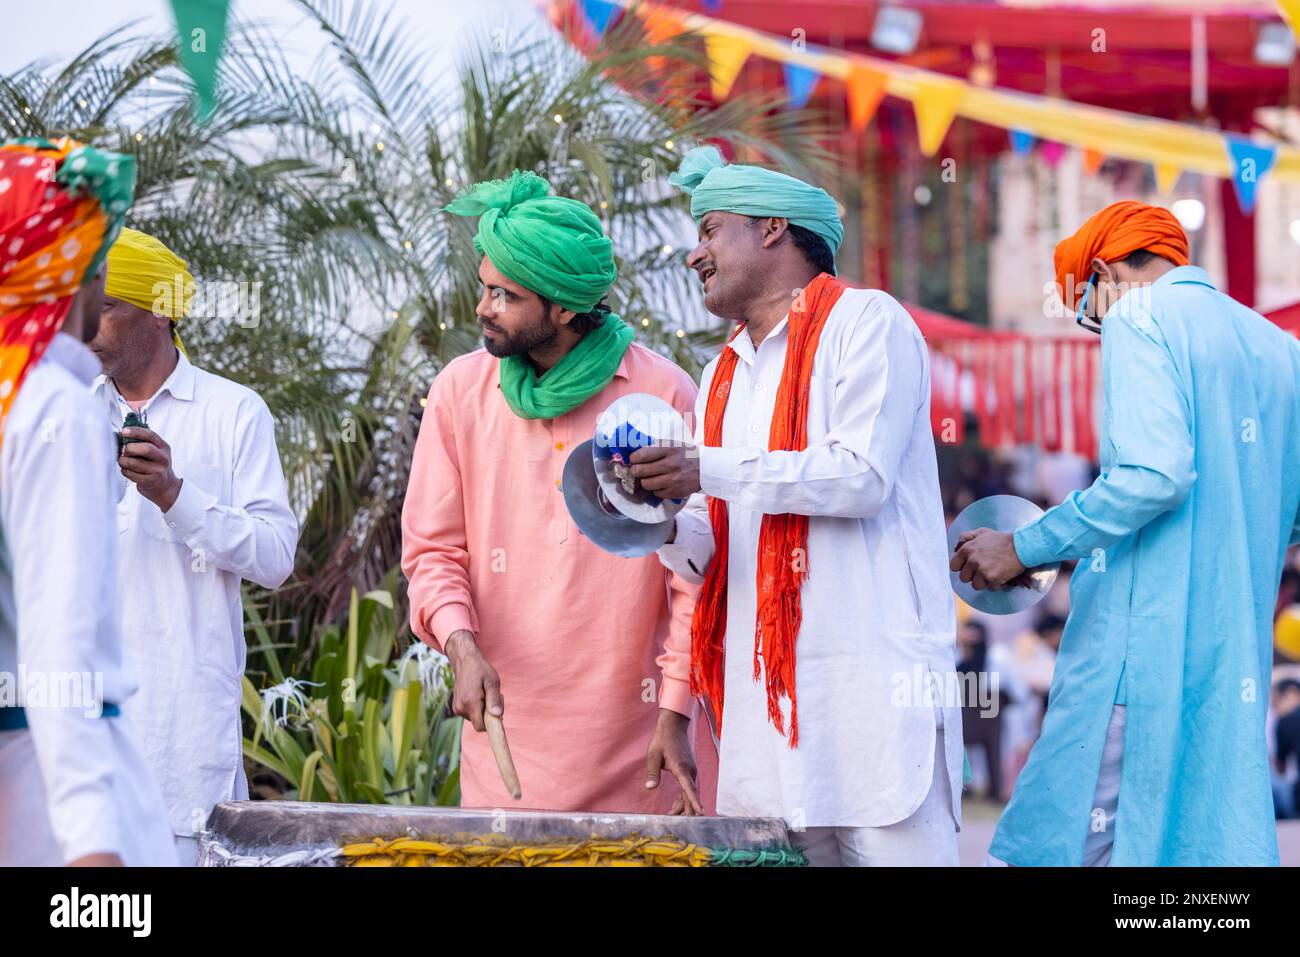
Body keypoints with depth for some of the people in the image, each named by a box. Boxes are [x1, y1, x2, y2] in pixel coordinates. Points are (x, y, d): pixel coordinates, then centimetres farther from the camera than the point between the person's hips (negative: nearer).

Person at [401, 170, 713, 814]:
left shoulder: (664, 394, -4)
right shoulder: (461, 391, 4)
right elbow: (433, 550, 4)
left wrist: (675, 714, -8)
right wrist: (463, 648, -14)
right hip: (508, 725, 2)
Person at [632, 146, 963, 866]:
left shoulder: (864, 322, 0)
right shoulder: (725, 375, 23)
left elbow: (864, 475, -14)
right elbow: (711, 548, 18)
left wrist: (712, 471, -16)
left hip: (872, 673, -7)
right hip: (762, 687, 7)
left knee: (894, 846, -10)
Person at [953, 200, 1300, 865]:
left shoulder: (1140, 318, -4)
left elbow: (1154, 474, -18)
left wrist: (1025, 548, -11)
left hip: (1143, 636, -8)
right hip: (1238, 657, 8)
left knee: (1055, 847, -9)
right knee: (1219, 844, 7)